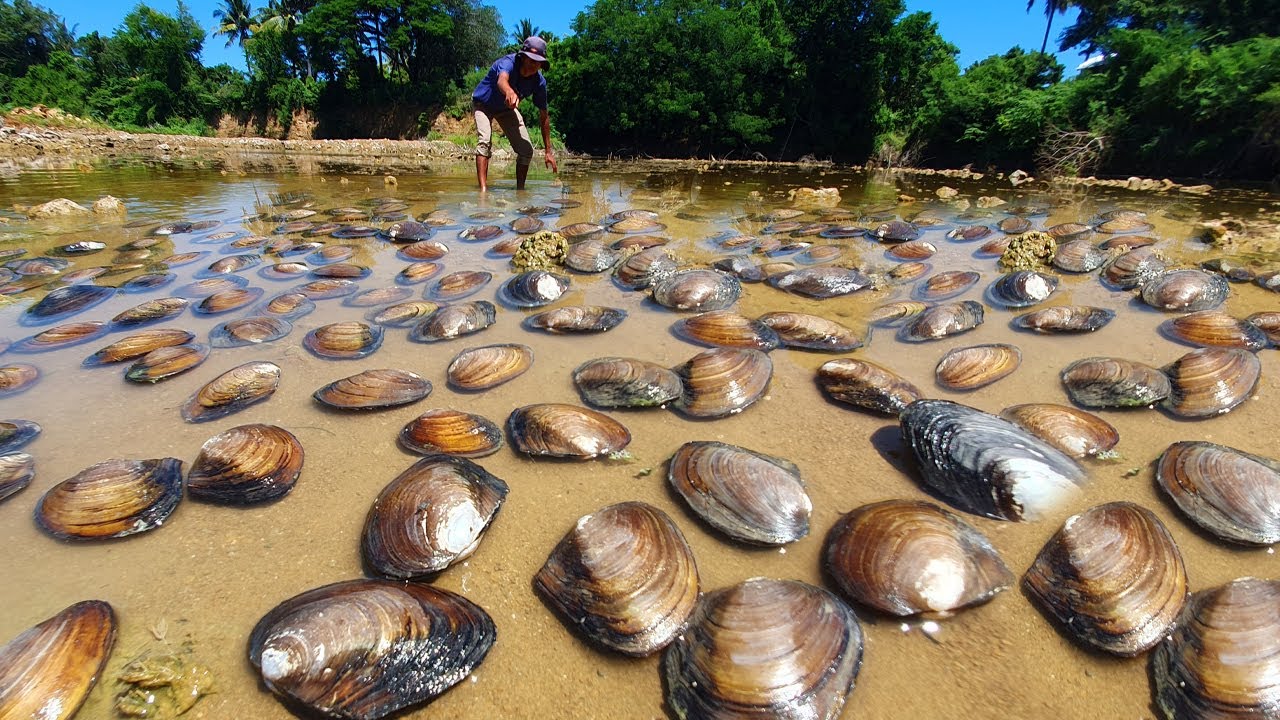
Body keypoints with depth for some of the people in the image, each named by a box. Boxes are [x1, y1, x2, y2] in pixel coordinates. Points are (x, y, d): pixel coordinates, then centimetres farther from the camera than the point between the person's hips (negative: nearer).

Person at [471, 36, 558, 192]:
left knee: (527, 150, -3)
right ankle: (483, 188, -34)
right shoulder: (508, 62, -35)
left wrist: (548, 151, -18)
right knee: (484, 141, -28)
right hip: (484, 104, -4)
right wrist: (510, 92, -85)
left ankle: (520, 188, 16)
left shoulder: (539, 81, -22)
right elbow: (502, 80, -59)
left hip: (507, 109, 5)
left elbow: (544, 116, -16)